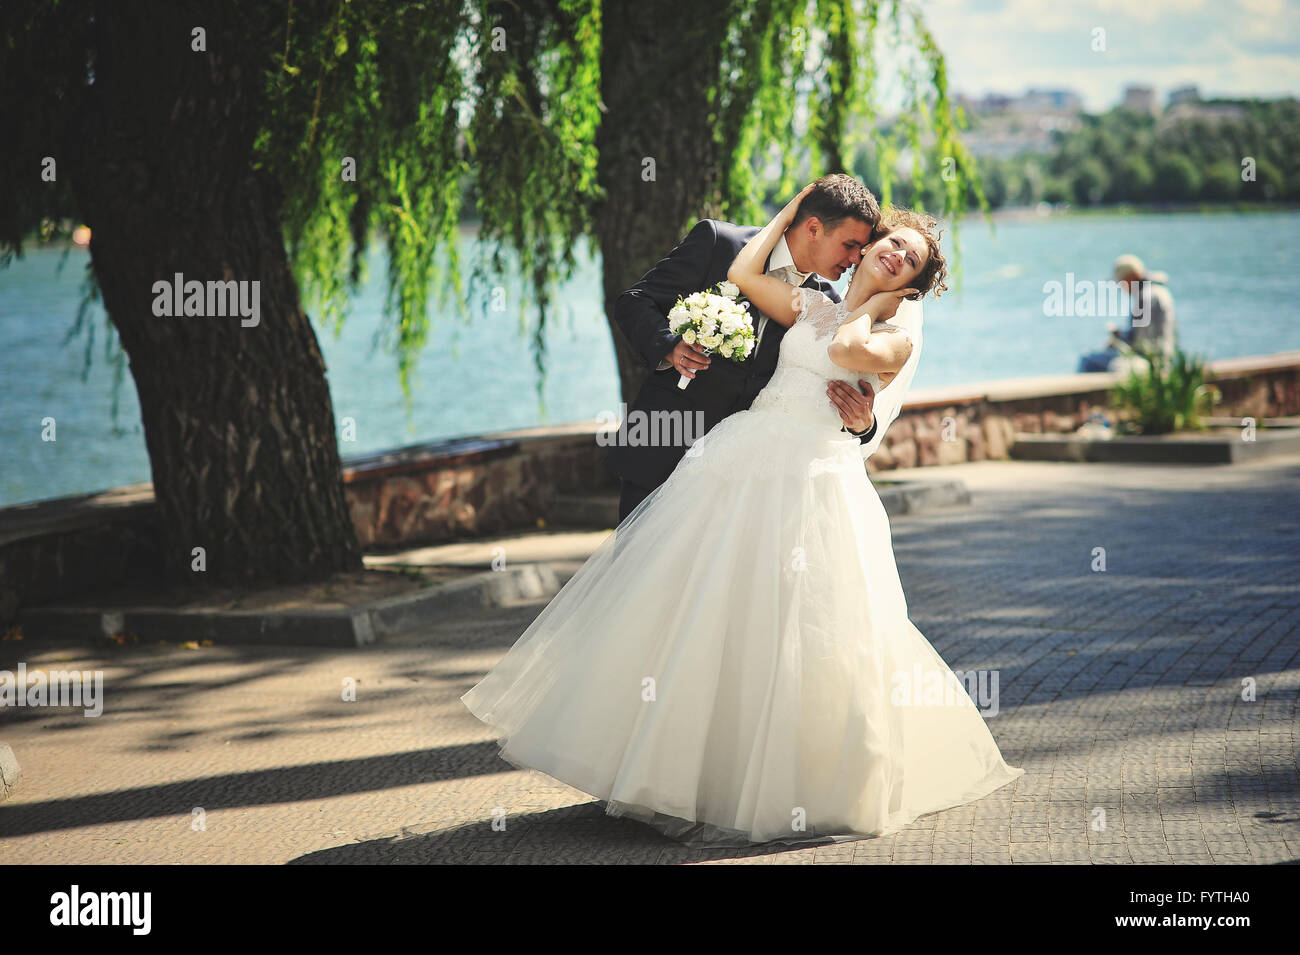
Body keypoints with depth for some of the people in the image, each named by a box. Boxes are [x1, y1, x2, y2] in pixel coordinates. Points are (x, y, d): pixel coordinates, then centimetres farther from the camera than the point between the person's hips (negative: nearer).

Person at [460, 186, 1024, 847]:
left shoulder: (897, 338, 7)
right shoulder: (809, 307, 20)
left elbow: (850, 351, -13)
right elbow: (742, 272, 9)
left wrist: (876, 304, 5)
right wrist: (795, 206, 18)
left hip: (816, 475, -4)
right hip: (742, 460, 4)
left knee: (800, 629, -6)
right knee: (704, 607, 1)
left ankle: (790, 782, 6)